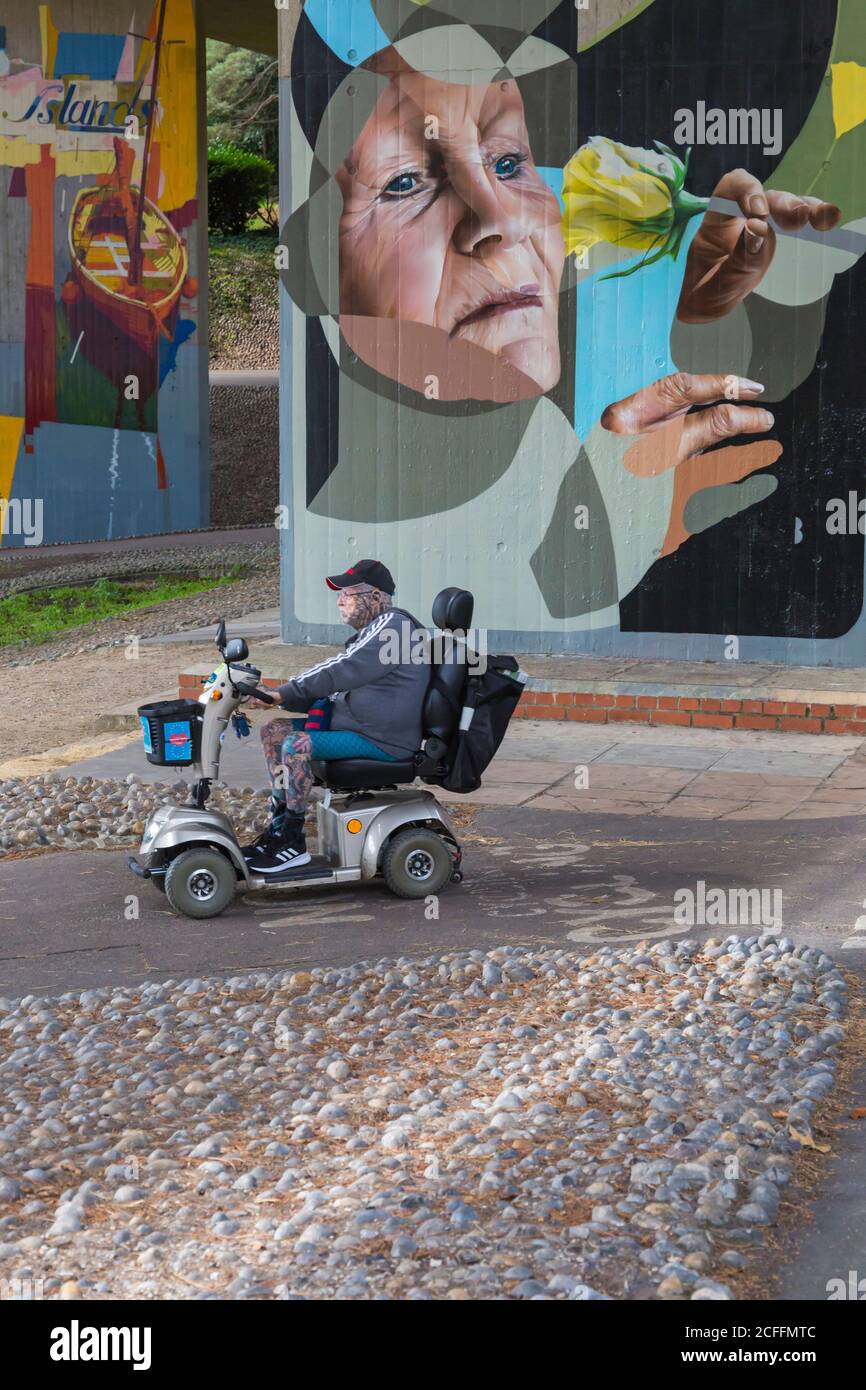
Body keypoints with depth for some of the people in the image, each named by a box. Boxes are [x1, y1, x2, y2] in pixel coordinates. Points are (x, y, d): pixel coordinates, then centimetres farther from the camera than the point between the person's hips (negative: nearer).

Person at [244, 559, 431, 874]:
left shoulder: (393, 626, -15)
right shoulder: (374, 629, 18)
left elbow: (339, 672, -23)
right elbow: (336, 682, 18)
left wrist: (281, 693, -21)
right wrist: (283, 696, 5)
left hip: (383, 740, -11)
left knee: (296, 745, -27)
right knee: (273, 730, 8)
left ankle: (293, 845, -19)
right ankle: (279, 826, 9)